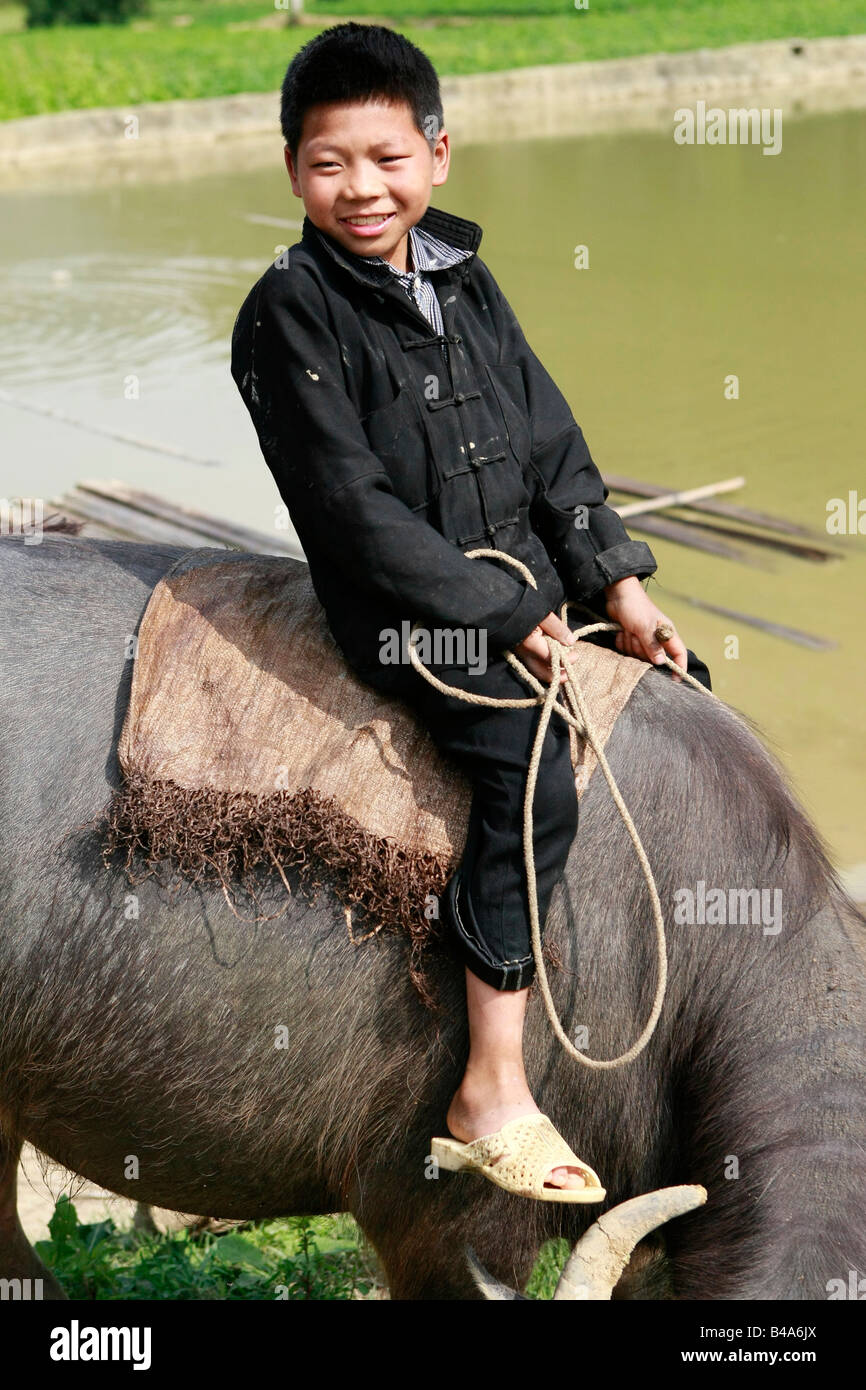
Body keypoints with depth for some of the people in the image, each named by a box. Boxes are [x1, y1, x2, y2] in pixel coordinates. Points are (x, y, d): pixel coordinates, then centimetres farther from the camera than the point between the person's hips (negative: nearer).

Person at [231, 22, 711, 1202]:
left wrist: (616, 579, 4)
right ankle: (493, 1095, -14)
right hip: (407, 606, -8)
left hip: (518, 574, 8)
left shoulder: (463, 275, 9)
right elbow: (354, 506, -16)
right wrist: (500, 616, -17)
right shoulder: (291, 311, -11)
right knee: (533, 785, -22)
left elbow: (552, 441, 12)